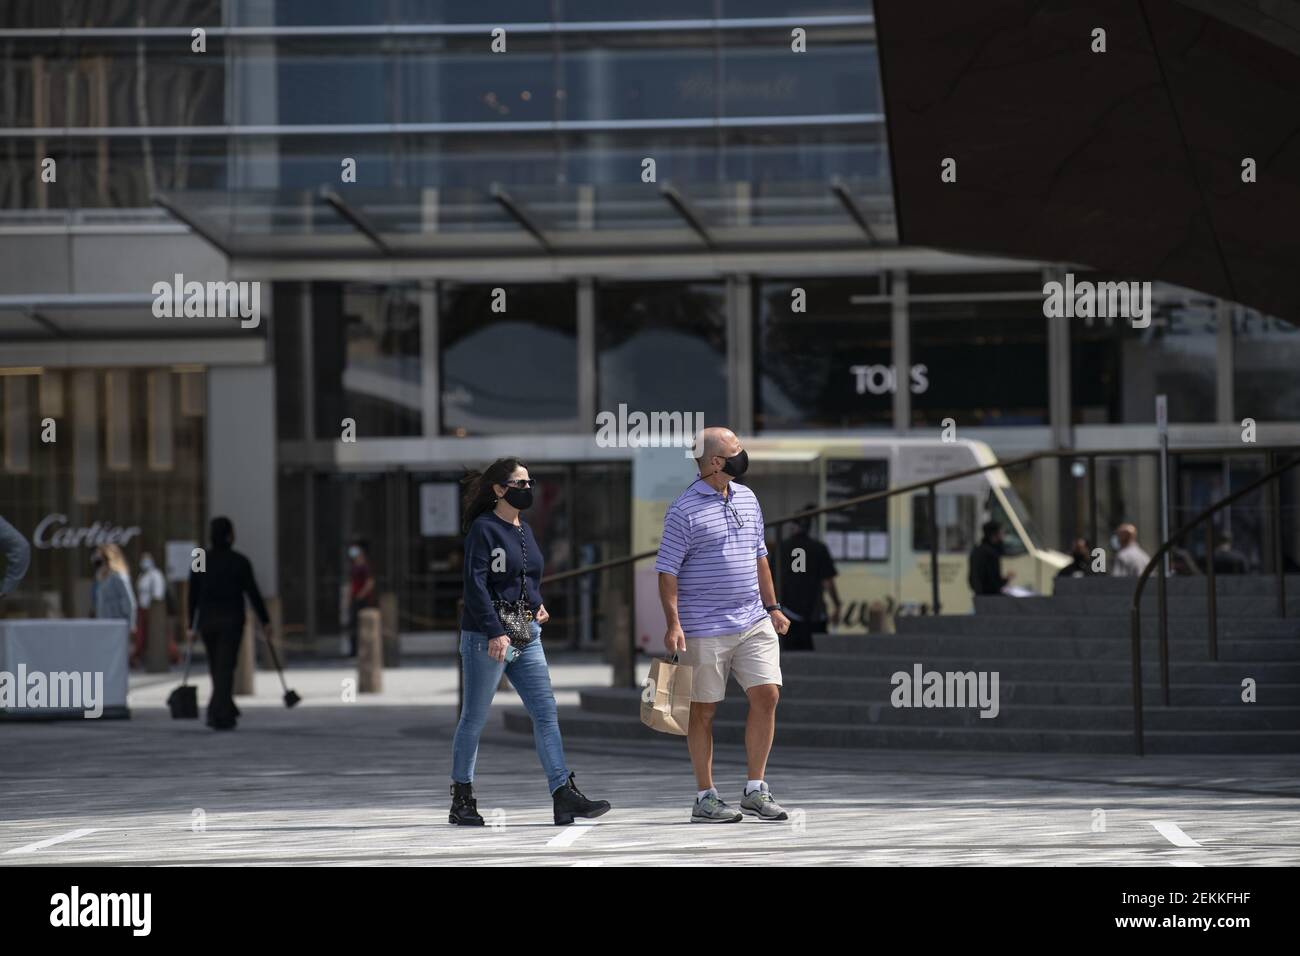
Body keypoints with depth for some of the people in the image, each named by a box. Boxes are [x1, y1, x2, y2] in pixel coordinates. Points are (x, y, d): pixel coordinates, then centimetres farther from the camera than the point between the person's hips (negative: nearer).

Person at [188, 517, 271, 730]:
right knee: (225, 668, -2)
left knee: (217, 667, 17)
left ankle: (226, 711, 27)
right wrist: (265, 622, 0)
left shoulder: (200, 561, 1)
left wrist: (192, 626, 7)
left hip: (207, 621, 3)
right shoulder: (239, 562, -7)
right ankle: (219, 715, -12)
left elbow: (193, 596, 2)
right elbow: (253, 593, -7)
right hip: (231, 620, -3)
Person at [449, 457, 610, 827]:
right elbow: (476, 585, -17)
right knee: (474, 719, 3)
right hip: (486, 639, -8)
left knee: (546, 713, -2)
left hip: (527, 638, 8)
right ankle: (462, 800, 12)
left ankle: (564, 795, -7)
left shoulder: (524, 530, 14)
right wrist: (495, 632, -24)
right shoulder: (483, 529, -10)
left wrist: (539, 605, 8)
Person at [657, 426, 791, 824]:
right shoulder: (684, 511, -9)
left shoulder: (747, 499, 12)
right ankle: (706, 798, 10)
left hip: (754, 623, 6)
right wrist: (673, 623, -18)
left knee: (766, 694, -2)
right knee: (704, 710, 2)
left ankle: (755, 791, 8)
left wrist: (772, 607, 21)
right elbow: (667, 570, -10)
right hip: (705, 630, -6)